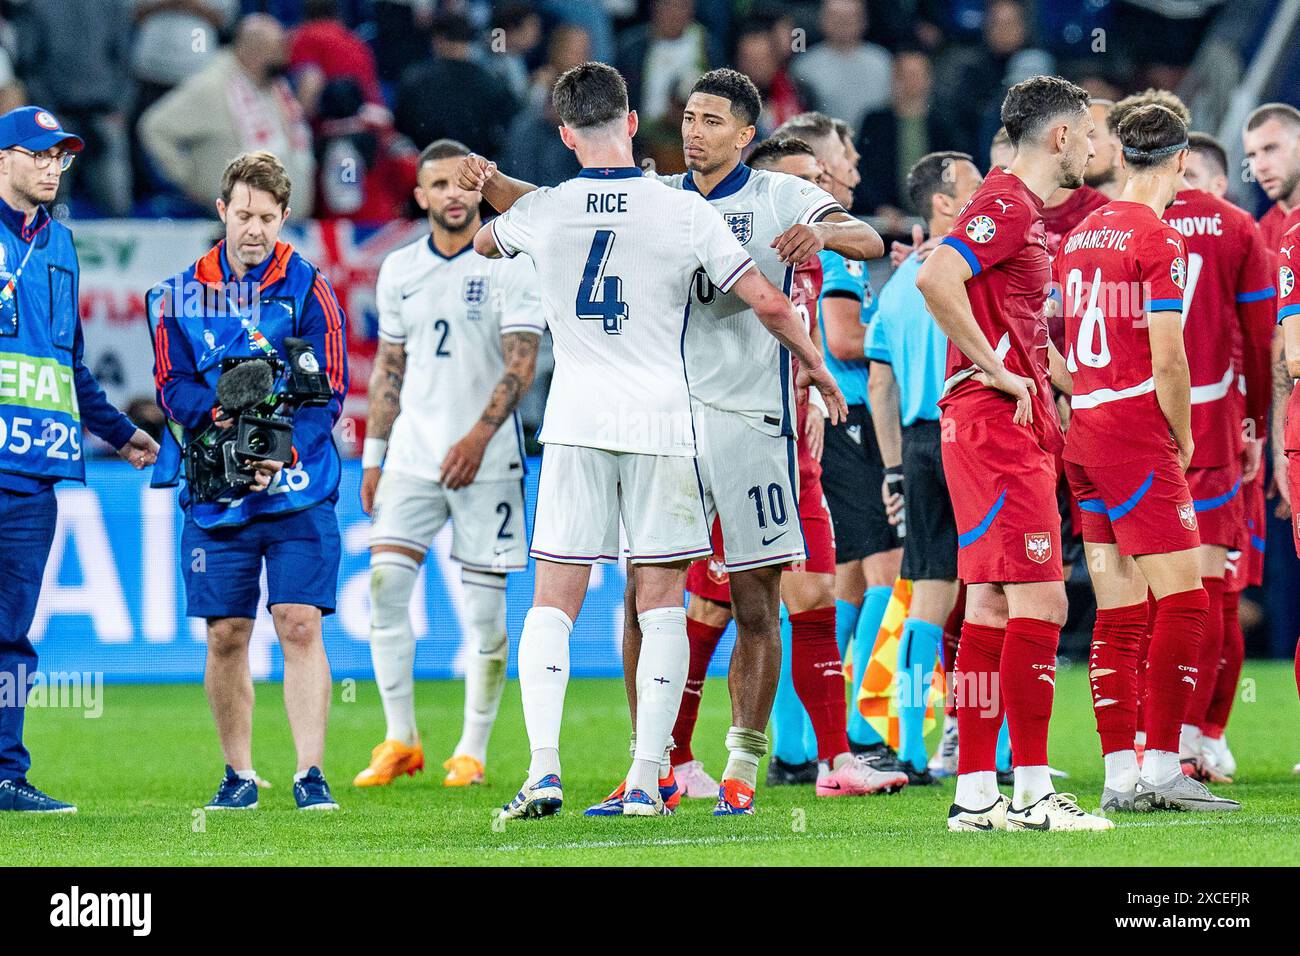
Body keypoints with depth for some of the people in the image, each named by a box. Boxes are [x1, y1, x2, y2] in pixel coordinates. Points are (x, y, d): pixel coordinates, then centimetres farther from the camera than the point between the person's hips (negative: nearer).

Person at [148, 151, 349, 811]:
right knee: (226, 635, 5)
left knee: (300, 625, -9)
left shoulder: (307, 288, 2)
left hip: (299, 489, -2)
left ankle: (309, 774, -7)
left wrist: (283, 451, -19)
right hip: (215, 495, 2)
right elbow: (172, 387, 4)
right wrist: (220, 412, -17)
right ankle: (239, 774, 18)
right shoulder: (181, 294, 9)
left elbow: (329, 391, -3)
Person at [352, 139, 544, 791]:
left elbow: (521, 364, -11)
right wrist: (373, 456, 12)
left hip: (486, 460, -4)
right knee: (384, 584, -8)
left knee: (484, 605, -2)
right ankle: (400, 742, 2)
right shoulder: (399, 270, 10)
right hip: (413, 455, 4)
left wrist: (479, 435, -22)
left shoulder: (509, 267, -4)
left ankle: (472, 751, 8)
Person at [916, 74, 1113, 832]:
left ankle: (976, 793, 9)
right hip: (998, 423, -10)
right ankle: (1032, 792, -12)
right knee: (1040, 601, -11)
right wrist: (998, 371, -21)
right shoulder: (1007, 204, -12)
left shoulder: (1023, 210, 19)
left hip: (1015, 428, 10)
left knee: (992, 605, 8)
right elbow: (935, 279, -27)